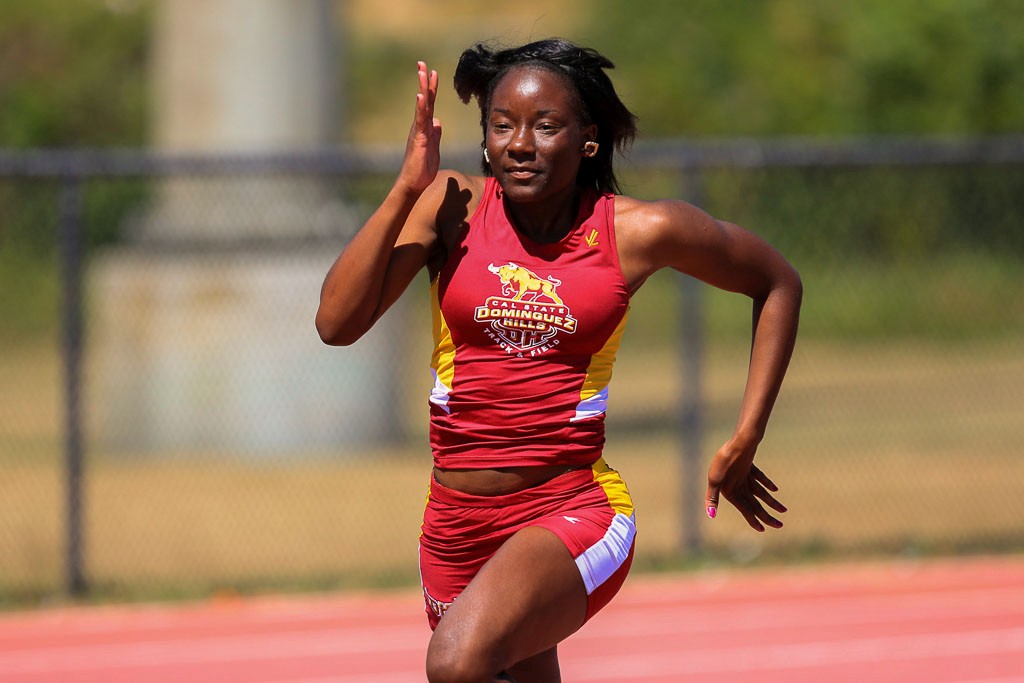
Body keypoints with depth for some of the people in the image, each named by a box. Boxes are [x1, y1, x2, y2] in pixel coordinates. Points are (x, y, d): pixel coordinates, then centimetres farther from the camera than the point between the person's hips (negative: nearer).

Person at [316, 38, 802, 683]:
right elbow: (338, 322, -9)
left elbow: (779, 284, 11)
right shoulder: (453, 207, -1)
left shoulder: (640, 231, -4)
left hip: (575, 512, -4)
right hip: (457, 526, 4)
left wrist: (742, 445, 7)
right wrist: (408, 188, -15)